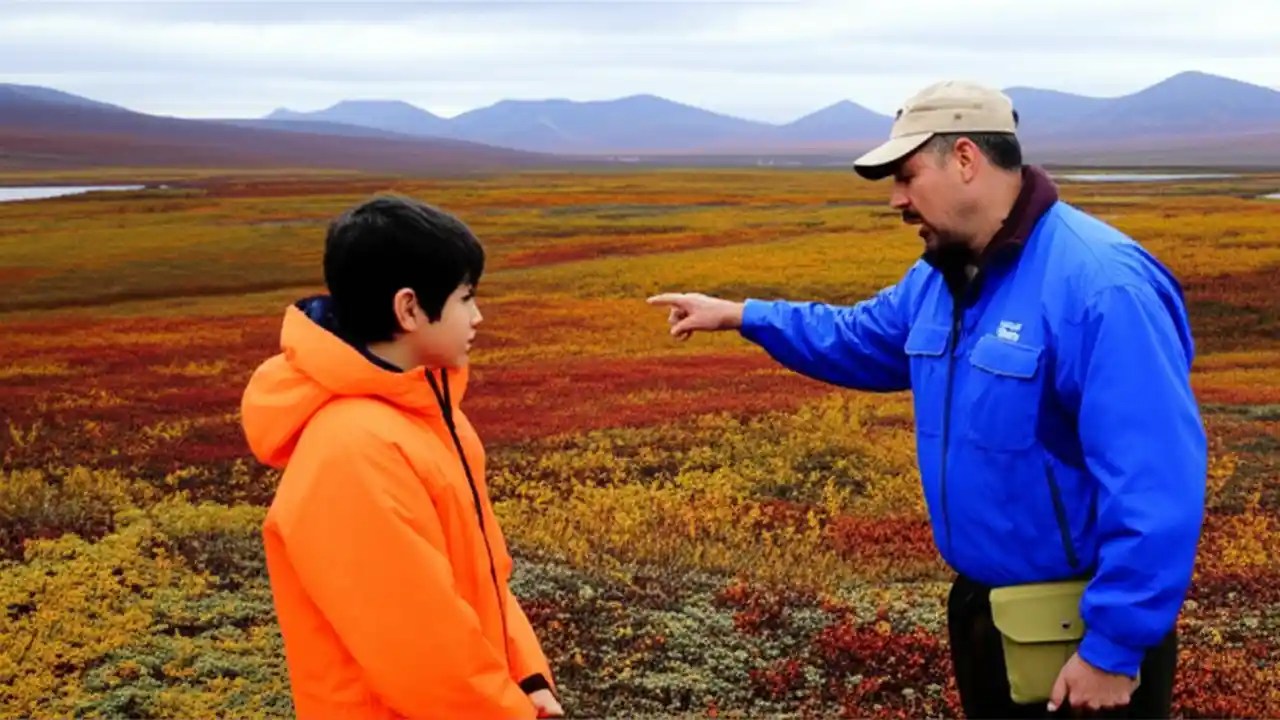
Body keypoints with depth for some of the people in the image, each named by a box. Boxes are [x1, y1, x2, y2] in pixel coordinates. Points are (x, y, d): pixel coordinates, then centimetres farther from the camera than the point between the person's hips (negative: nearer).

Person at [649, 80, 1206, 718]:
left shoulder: (1101, 285, -25)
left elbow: (1157, 485, -28)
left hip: (1084, 631, -8)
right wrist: (740, 316, 16)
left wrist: (1115, 647, -26)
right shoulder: (939, 278, 4)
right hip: (982, 607, 9)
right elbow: (861, 340, 24)